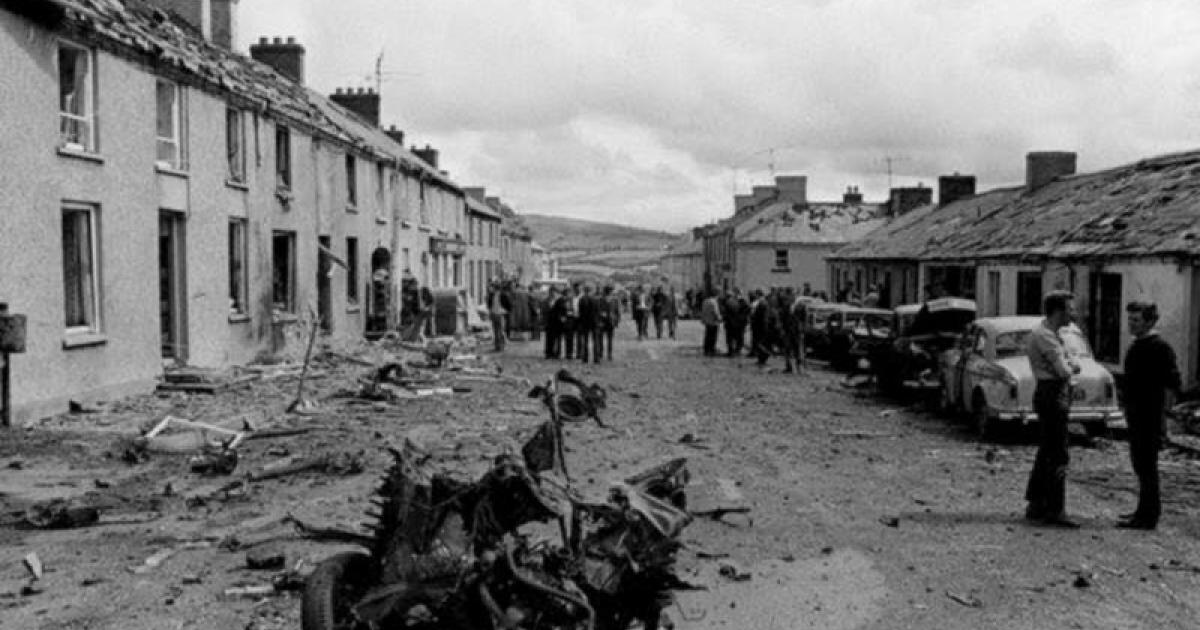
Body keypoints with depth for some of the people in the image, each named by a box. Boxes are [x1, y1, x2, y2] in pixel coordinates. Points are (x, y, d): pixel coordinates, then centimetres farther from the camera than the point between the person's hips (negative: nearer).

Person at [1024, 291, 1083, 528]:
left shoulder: (1050, 334, 16)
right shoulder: (1044, 335, -17)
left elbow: (1063, 365, 19)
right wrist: (1071, 367, -1)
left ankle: (1036, 505, 22)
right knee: (1058, 456, -9)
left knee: (1046, 453, 15)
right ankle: (1054, 511, -6)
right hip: (1052, 396, -11)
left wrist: (1070, 365, -2)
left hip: (1056, 396, 11)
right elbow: (1064, 371, -22)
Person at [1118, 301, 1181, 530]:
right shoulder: (1137, 345, 14)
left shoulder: (1160, 347, -14)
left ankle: (1148, 517, 1)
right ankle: (1145, 511, 25)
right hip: (1136, 415, 9)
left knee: (1146, 465, -5)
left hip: (1150, 417, -9)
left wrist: (1161, 414, -18)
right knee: (1140, 463, 15)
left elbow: (1172, 384, -18)